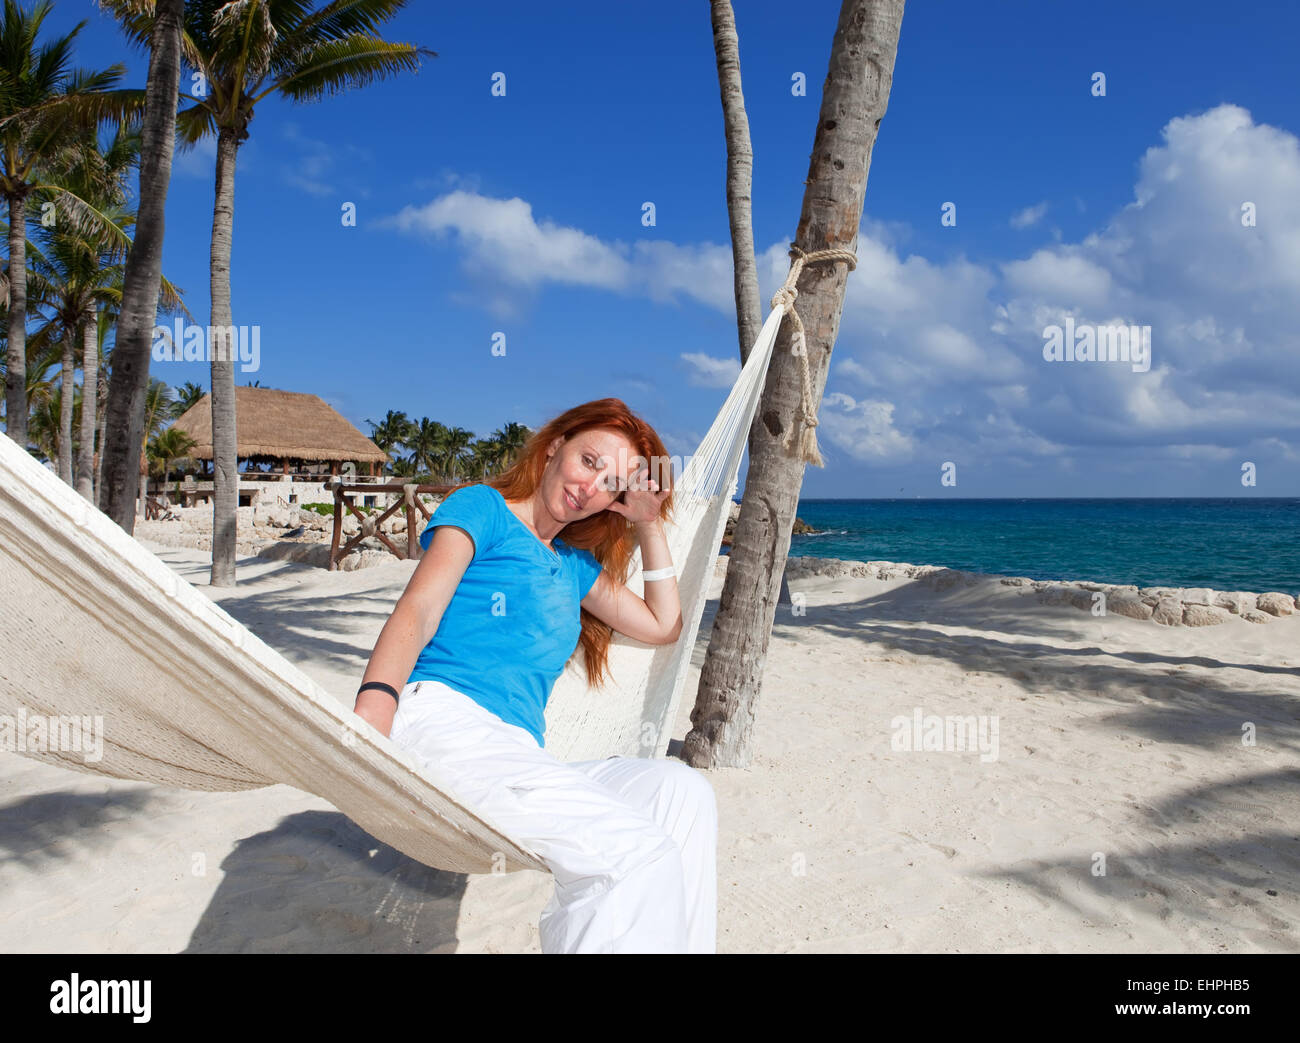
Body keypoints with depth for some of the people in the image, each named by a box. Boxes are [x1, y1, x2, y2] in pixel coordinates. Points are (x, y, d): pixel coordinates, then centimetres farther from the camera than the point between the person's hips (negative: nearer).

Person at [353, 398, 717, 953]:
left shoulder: (574, 564, 28)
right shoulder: (482, 507, 9)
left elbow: (662, 625, 35)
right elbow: (417, 612, -5)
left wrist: (649, 525, 27)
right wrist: (372, 713, -25)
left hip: (517, 756, 7)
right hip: (441, 722, -7)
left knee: (680, 790, -21)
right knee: (639, 855, -28)